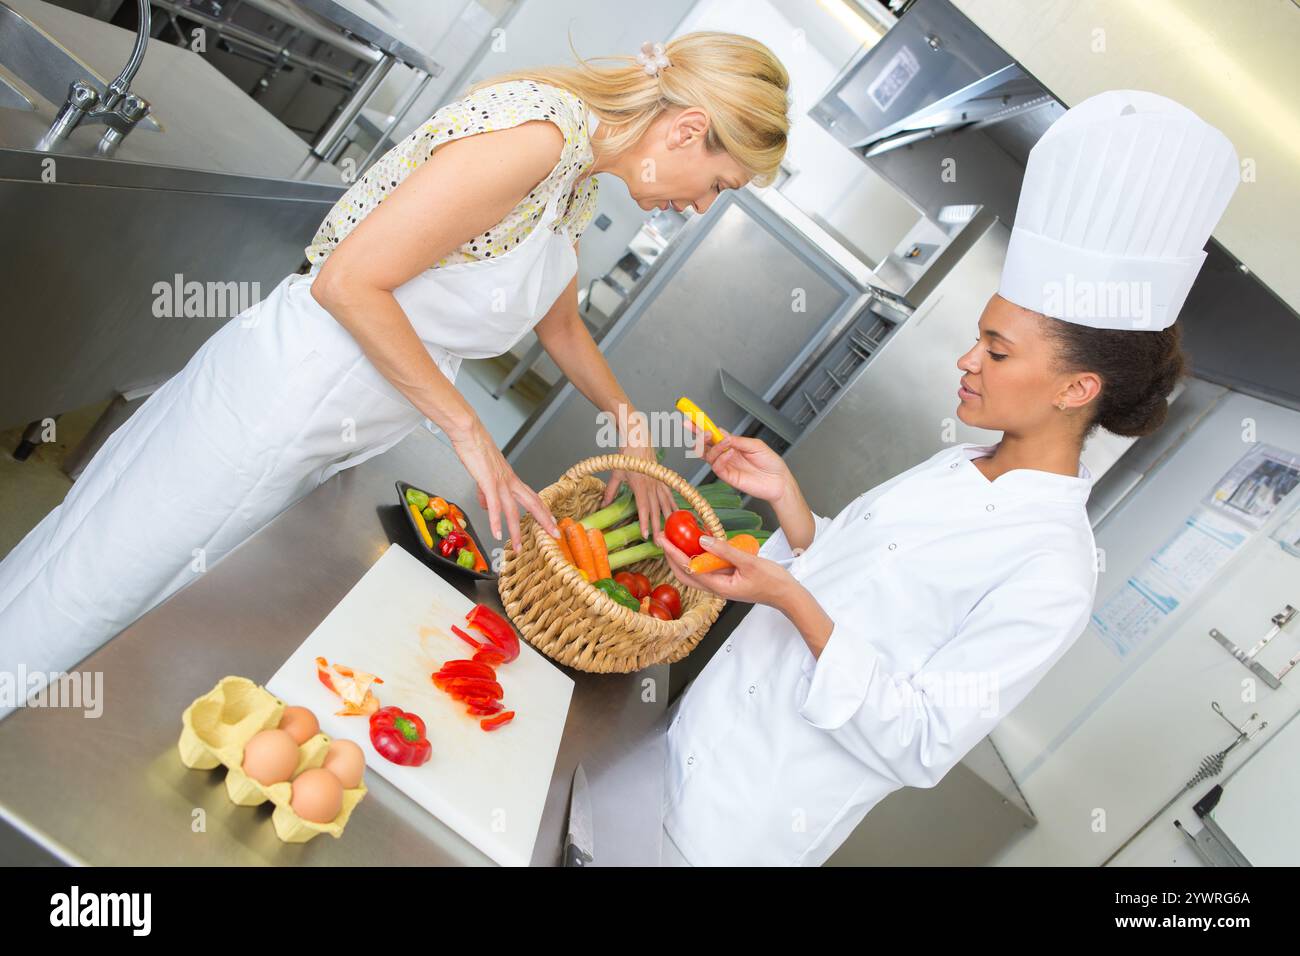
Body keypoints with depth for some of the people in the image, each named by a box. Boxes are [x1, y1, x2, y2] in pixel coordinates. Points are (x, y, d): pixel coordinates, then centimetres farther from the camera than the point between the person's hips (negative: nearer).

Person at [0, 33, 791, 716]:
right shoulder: (537, 129, -23)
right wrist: (469, 430, -19)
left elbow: (560, 324, 24)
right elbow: (349, 282, -25)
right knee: (74, 608, 5)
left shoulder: (583, 177, 8)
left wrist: (633, 431, 21)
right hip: (285, 398, -9)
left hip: (344, 429, 9)